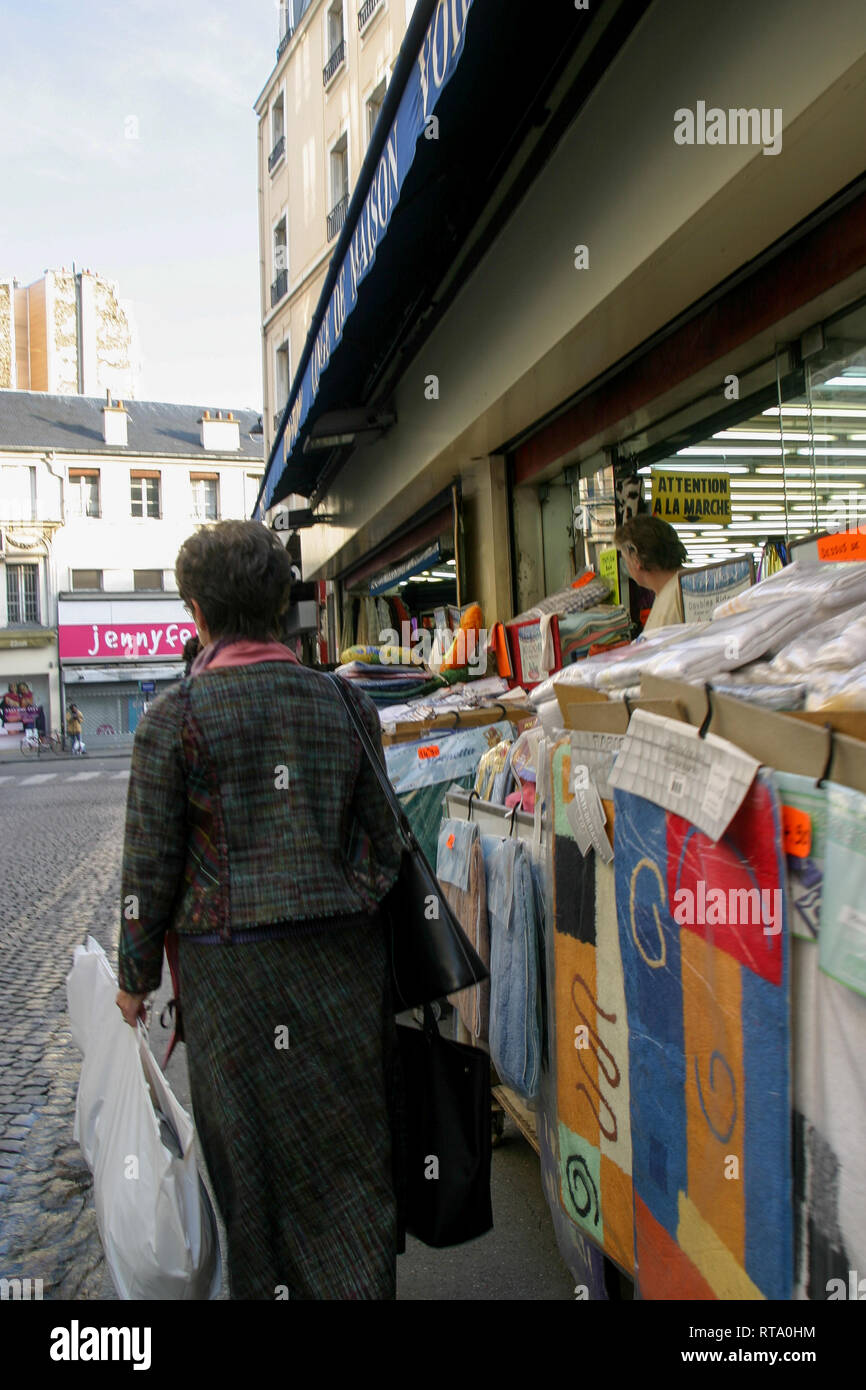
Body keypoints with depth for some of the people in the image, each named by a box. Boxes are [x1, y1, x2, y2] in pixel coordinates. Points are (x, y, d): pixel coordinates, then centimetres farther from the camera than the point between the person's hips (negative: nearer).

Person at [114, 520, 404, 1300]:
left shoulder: (176, 717, -10)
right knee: (351, 1146, 17)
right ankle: (364, 1281, 30)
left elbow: (150, 864, -6)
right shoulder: (346, 702, 0)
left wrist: (135, 975, 7)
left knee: (259, 1157, 15)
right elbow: (383, 841, 3)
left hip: (235, 971, -2)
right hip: (346, 963, 3)